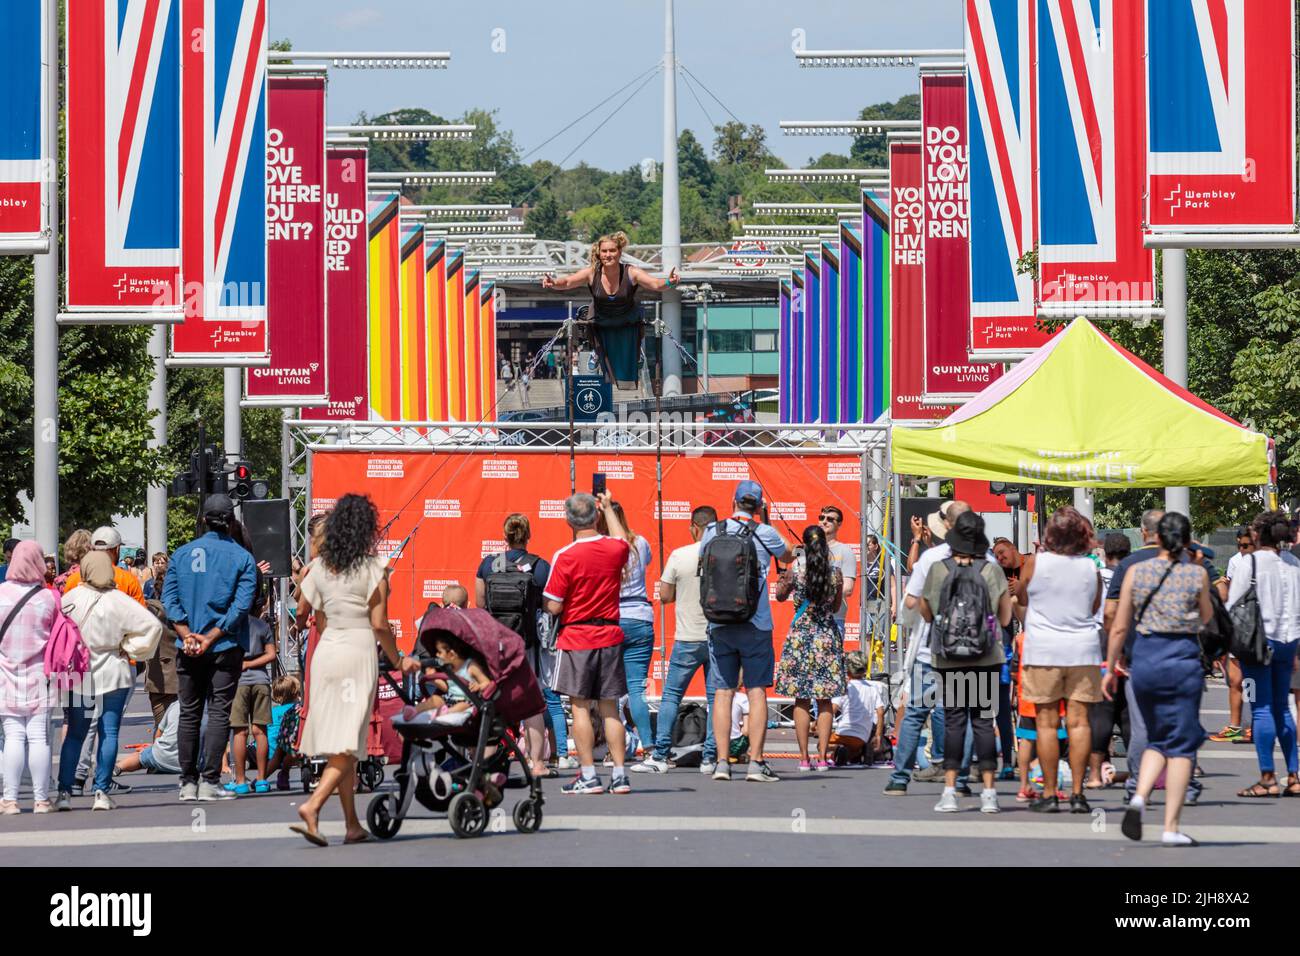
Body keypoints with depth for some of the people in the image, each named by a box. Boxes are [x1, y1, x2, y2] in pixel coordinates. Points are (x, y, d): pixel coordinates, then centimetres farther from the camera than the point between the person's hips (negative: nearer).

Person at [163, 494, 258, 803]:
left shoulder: (181, 554, 5)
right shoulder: (242, 558, -2)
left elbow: (169, 598, -2)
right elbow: (241, 604, -11)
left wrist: (186, 634, -8)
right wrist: (211, 636, -12)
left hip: (188, 649, 2)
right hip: (226, 649, -2)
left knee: (189, 713, 9)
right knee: (219, 713, -2)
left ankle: (188, 783, 10)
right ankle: (210, 781, -9)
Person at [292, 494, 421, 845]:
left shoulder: (319, 567, 6)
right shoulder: (373, 567, -7)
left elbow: (319, 621, 11)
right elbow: (379, 624, -8)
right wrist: (398, 661, 4)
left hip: (325, 653, 5)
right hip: (359, 652, -5)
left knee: (337, 741, 11)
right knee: (348, 741, -6)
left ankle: (352, 824, 14)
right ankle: (313, 806, -25)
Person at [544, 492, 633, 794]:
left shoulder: (565, 557, -14)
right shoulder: (615, 550, -1)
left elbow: (553, 607, -13)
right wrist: (609, 508, 39)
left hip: (576, 639, -4)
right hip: (610, 637, 4)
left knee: (580, 707, 0)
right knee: (610, 709, 8)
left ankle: (588, 776, -3)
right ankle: (620, 775, 6)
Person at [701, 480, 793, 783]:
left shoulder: (712, 532, 3)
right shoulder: (765, 534, -2)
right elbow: (788, 557, 18)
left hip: (719, 623, 2)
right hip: (756, 623, -2)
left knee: (723, 691, 6)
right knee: (757, 690, 0)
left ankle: (722, 762, 2)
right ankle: (756, 762, -5)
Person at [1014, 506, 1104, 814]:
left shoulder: (1035, 563, -7)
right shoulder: (1090, 567, 0)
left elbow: (1020, 599, 8)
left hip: (1043, 650, -2)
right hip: (1083, 650, 2)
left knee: (1047, 722, 2)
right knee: (1078, 720, 2)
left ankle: (1049, 794, 2)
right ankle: (1077, 793, 0)